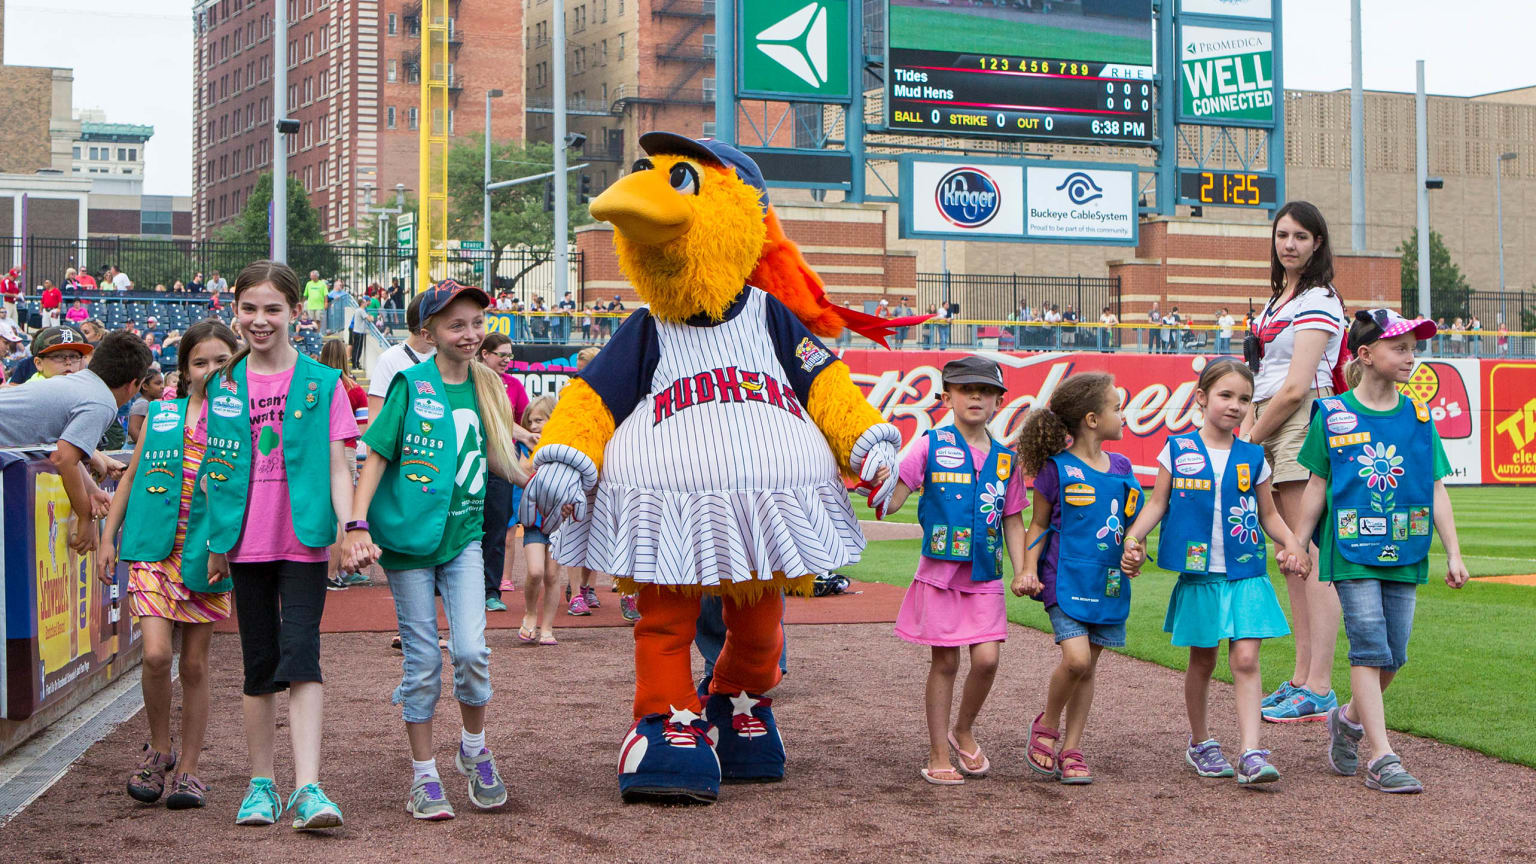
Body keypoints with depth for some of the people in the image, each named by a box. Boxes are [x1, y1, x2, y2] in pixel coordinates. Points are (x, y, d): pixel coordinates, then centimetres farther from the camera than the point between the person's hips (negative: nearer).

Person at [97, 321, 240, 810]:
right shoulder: (161, 416, 8)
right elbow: (131, 476, 15)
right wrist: (109, 537, 11)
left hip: (209, 554, 0)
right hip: (154, 549, 1)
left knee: (195, 664, 5)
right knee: (156, 654, -13)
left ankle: (187, 769, 16)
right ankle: (158, 751, 10)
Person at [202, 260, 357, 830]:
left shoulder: (321, 383, 0)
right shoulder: (223, 386, 8)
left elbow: (336, 466, -2)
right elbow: (216, 469, 13)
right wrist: (215, 540, 12)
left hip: (303, 538, -3)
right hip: (245, 542, 3)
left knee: (300, 656, -12)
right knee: (259, 663, 9)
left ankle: (307, 788, -15)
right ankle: (261, 783, 19)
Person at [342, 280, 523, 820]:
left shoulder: (486, 389, 7)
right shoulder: (411, 385, -5)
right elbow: (376, 456, -6)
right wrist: (357, 524, -16)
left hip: (463, 536, 3)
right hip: (408, 534, -3)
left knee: (471, 651, -10)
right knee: (422, 661, 3)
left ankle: (474, 750, 15)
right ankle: (424, 778, 15)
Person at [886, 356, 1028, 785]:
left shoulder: (1005, 459, 8)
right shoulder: (932, 447, -1)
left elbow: (1013, 522, 13)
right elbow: (891, 501, -6)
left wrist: (1023, 572, 4)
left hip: (985, 574, 3)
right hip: (940, 570, -2)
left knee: (986, 658, -8)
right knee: (944, 662, 2)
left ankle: (963, 731, 20)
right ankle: (938, 756, 14)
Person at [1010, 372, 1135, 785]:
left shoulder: (1121, 468, 8)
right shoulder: (1057, 469, -8)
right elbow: (1038, 524, 1)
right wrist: (1028, 568, -11)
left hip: (1107, 581, 5)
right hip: (1065, 579, -5)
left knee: (1087, 666, 7)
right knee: (1076, 658, -18)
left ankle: (1071, 749, 16)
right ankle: (1046, 725, 8)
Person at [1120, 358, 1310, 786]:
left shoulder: (1253, 458, 6)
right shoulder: (1178, 451, 2)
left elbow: (1268, 514, 14)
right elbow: (1157, 504, 4)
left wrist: (1291, 542, -4)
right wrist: (1132, 538, -11)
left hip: (1246, 574, 1)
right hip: (1197, 573, 0)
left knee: (1246, 659, -10)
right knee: (1202, 661, 10)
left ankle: (1251, 754, -13)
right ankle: (1201, 744, 28)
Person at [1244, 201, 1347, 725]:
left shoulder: (1318, 300, -7)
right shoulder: (1276, 301, 21)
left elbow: (1295, 387, -14)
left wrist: (1249, 440, -7)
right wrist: (1247, 429, 7)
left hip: (1304, 426, -10)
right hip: (1274, 430, 10)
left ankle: (1319, 689, -13)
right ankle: (1301, 678, 15)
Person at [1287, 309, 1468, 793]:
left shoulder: (1419, 418, 7)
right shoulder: (1333, 416, -1)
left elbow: (1436, 490, 7)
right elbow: (1317, 486, 4)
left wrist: (1453, 553, 3)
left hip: (1404, 552, 4)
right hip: (1351, 550, -4)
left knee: (1394, 655, 6)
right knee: (1370, 647, -10)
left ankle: (1349, 719, 33)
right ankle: (1382, 759, -8)